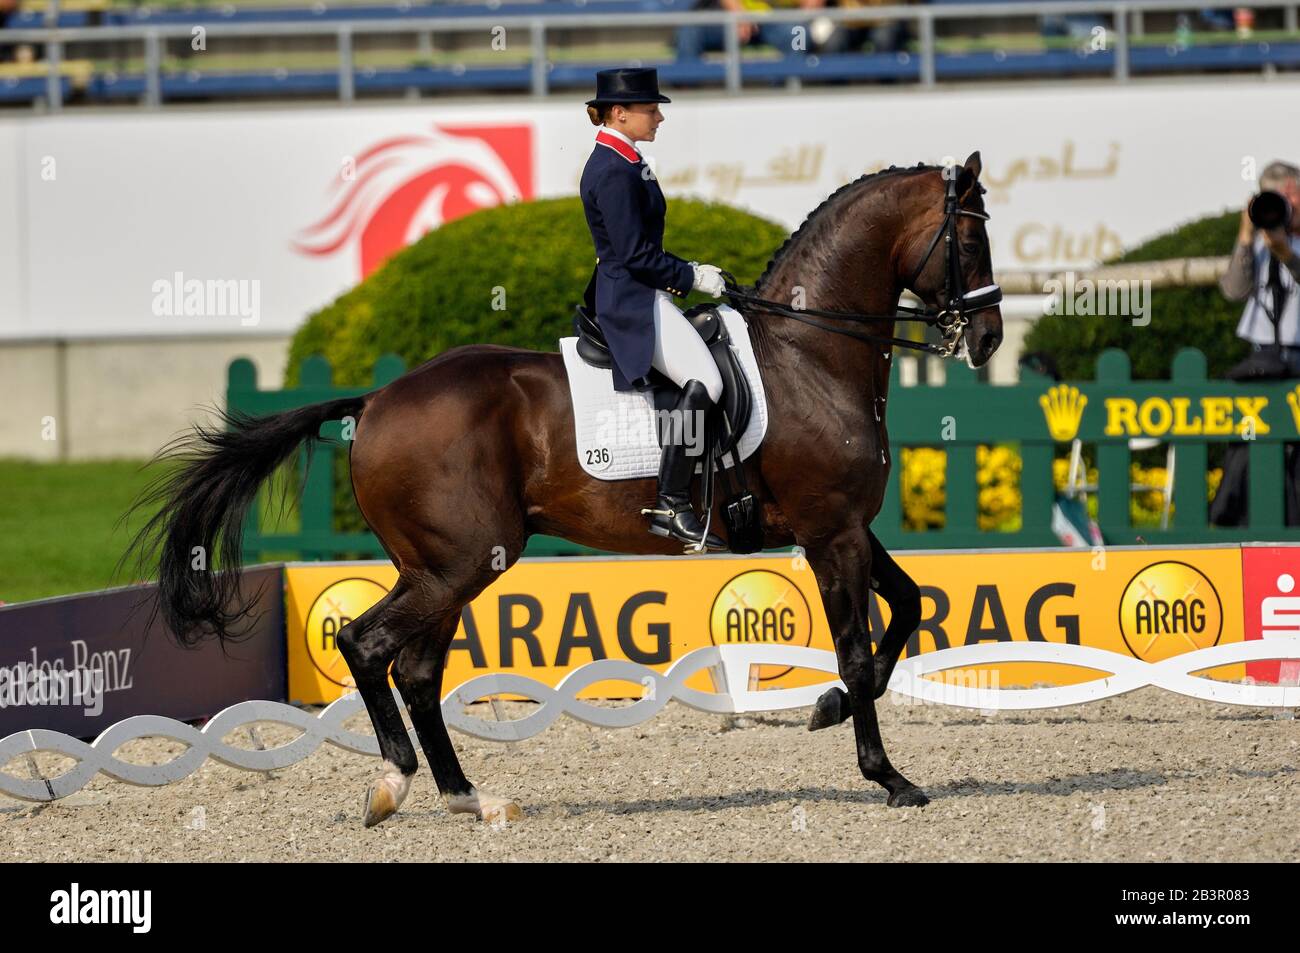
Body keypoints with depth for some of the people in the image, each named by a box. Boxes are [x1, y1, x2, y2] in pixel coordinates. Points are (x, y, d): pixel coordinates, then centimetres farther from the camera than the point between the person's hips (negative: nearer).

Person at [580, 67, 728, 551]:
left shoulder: (622, 163, 16)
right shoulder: (613, 172, -17)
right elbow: (634, 255, -20)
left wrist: (688, 271, 13)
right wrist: (691, 278, -10)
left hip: (640, 296, 11)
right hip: (631, 299, -11)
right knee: (705, 382, -25)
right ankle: (672, 507, -26)